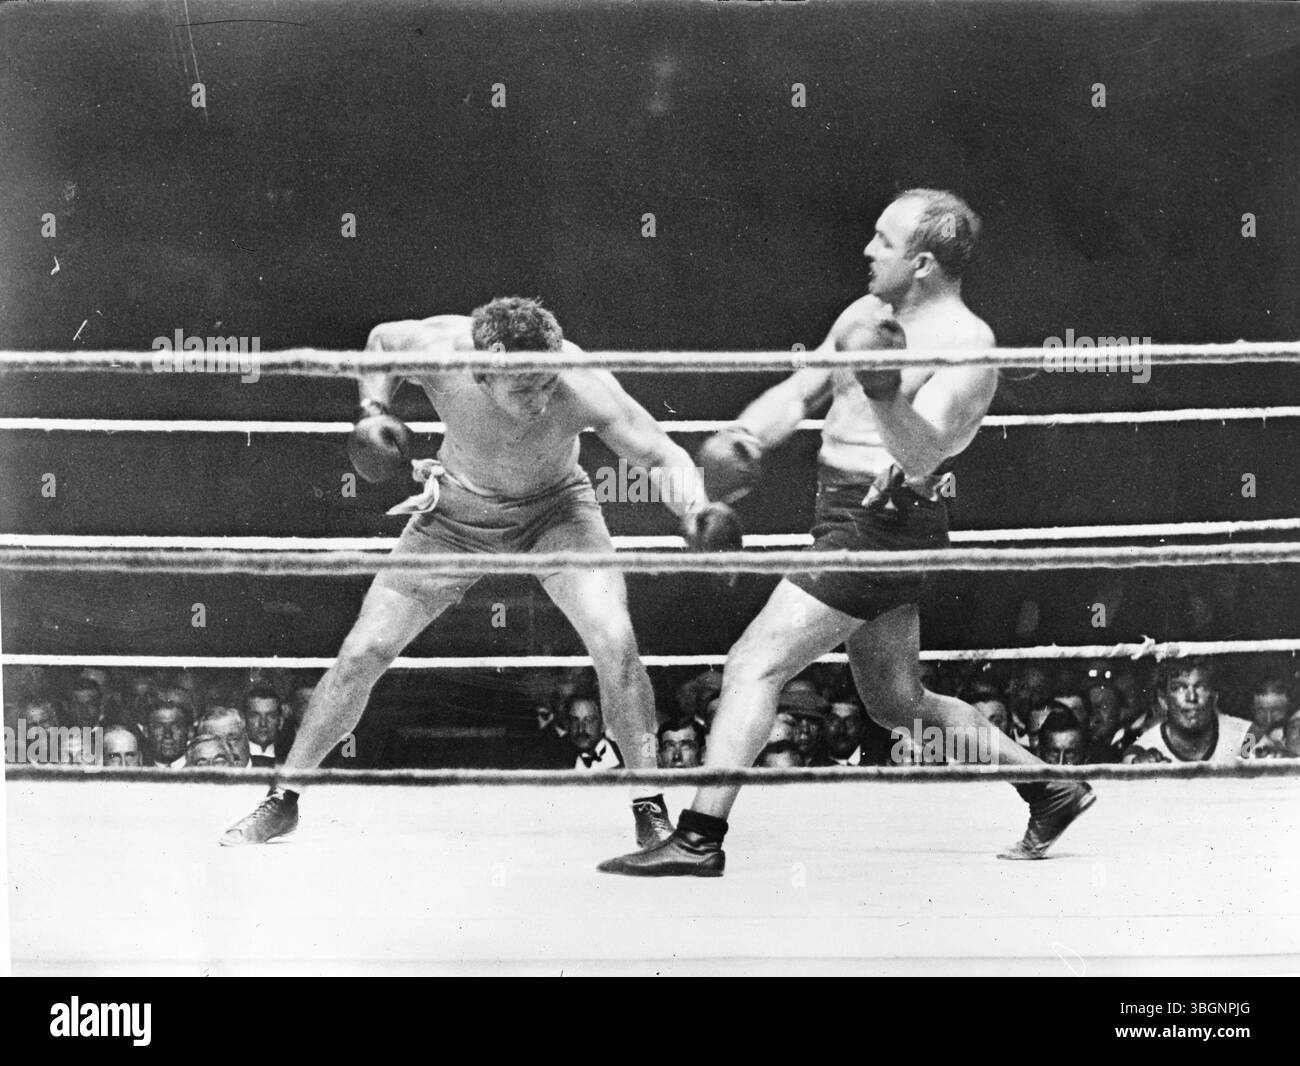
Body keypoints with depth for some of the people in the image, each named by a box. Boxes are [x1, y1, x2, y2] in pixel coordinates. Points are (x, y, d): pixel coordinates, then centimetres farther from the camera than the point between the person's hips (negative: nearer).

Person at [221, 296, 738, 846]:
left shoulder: (583, 386, -35)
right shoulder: (436, 351, -30)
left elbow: (664, 455, -25)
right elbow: (381, 339, -5)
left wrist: (694, 510, -45)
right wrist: (374, 408, -21)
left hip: (554, 507, -1)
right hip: (457, 511, 2)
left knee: (615, 640, -25)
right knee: (363, 651, -2)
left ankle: (649, 808, -7)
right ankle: (282, 801, 18)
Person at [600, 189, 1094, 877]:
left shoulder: (965, 344, -15)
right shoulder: (868, 313, 11)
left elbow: (922, 455, -25)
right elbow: (797, 394, 12)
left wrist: (884, 391, -41)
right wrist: (743, 438, -7)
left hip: (877, 529, -10)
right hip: (852, 520, 10)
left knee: (754, 665, -10)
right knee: (898, 704, 19)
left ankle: (698, 839, -5)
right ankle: (1051, 787, 28)